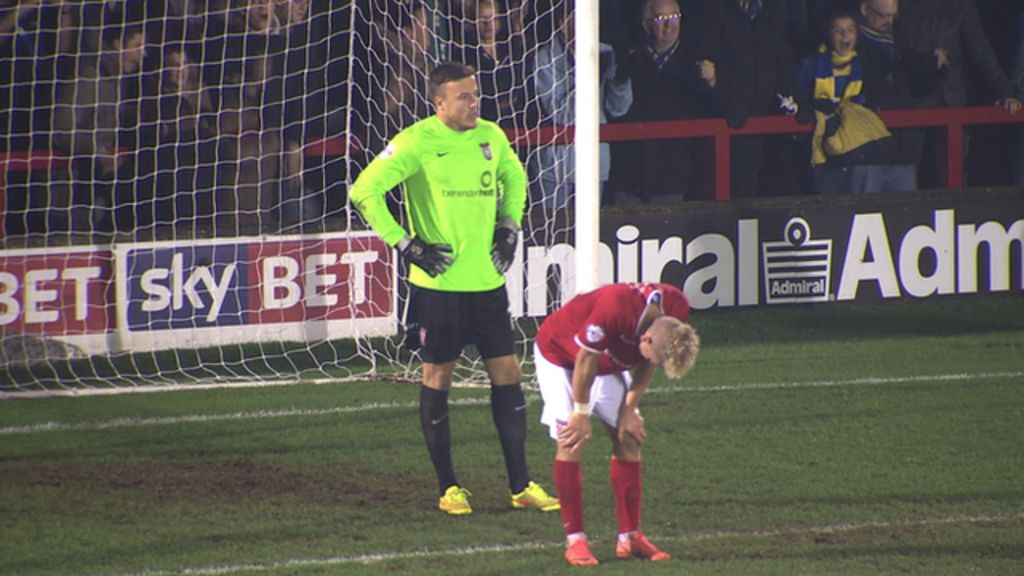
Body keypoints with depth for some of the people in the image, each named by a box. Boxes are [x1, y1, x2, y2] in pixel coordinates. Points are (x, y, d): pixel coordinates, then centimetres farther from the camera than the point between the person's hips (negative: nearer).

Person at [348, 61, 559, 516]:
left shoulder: (490, 136, 6)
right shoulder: (416, 142, -11)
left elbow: (514, 176, 27)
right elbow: (364, 191, -14)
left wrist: (509, 228, 15)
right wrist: (404, 244, -13)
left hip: (488, 282, 5)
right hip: (438, 285, -5)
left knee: (507, 374, 5)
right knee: (437, 378, 3)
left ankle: (520, 486, 12)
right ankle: (448, 487, 13)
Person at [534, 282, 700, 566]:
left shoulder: (676, 310, -24)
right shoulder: (614, 309, -43)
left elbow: (648, 363, -6)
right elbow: (585, 360, -27)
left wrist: (629, 409, -8)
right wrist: (581, 413, -16)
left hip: (610, 361, 6)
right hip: (559, 353, -6)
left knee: (629, 440, -1)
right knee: (571, 441, -15)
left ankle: (629, 537, 4)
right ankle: (574, 540, -11)